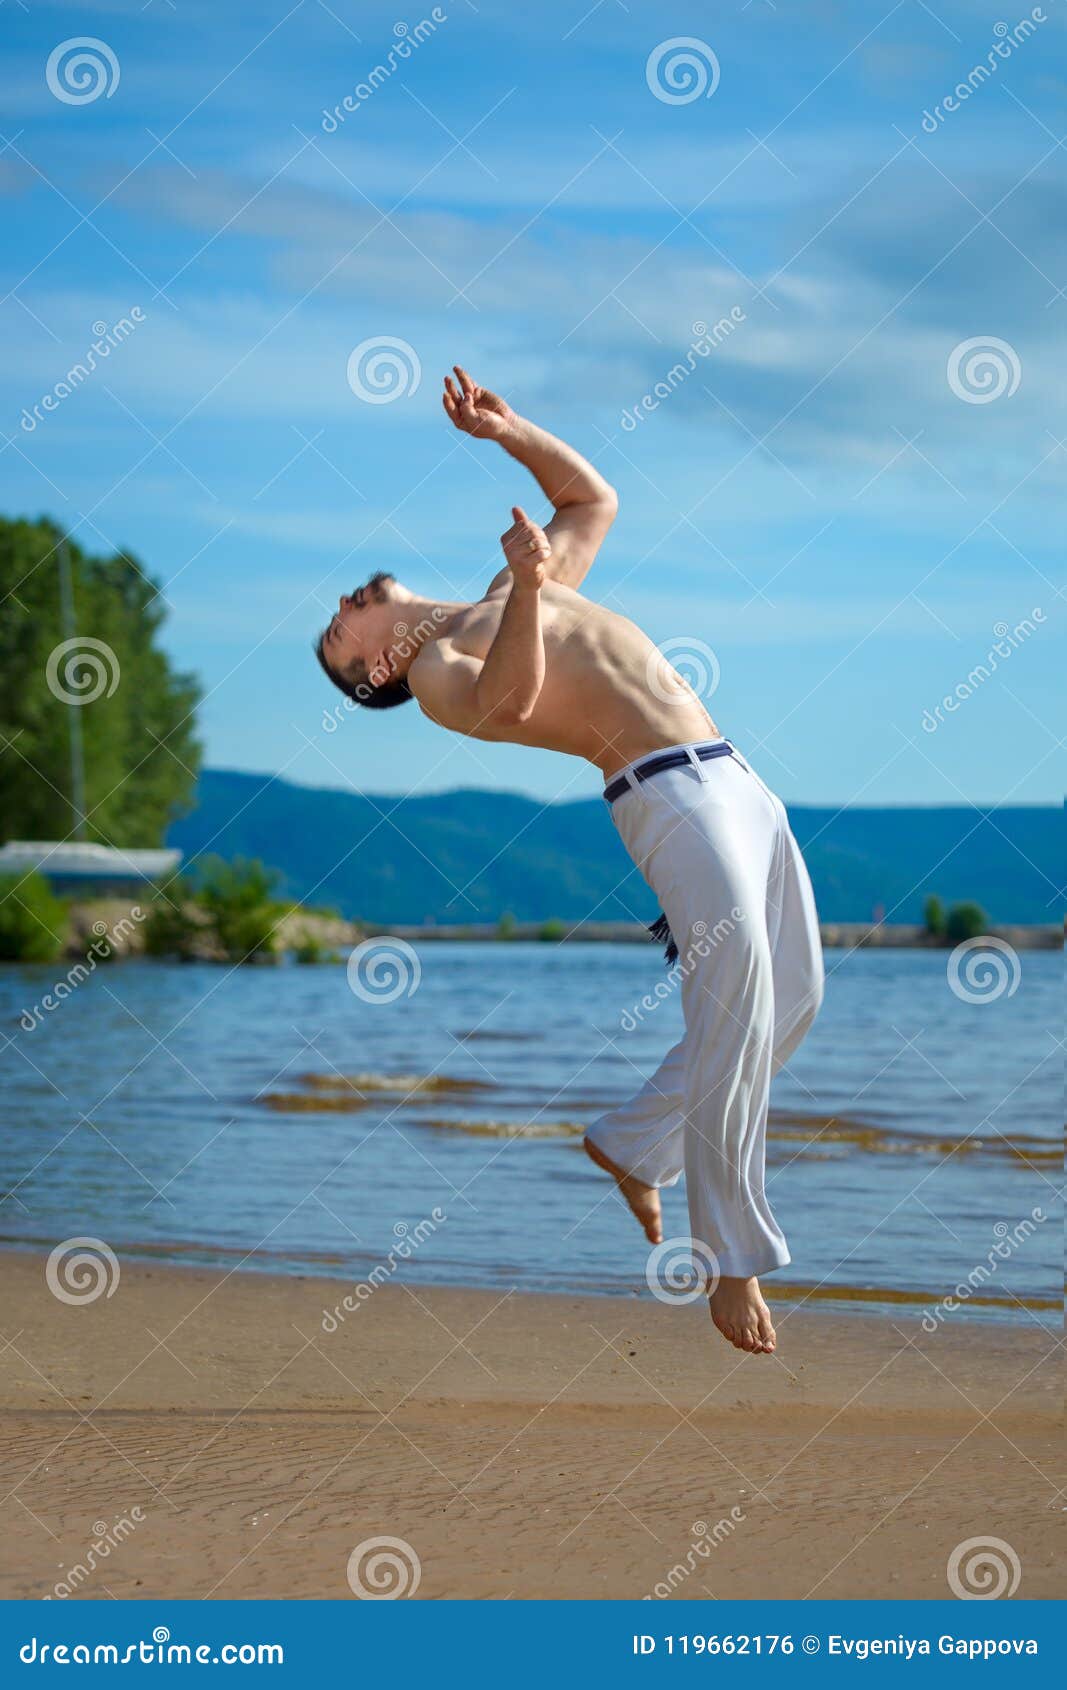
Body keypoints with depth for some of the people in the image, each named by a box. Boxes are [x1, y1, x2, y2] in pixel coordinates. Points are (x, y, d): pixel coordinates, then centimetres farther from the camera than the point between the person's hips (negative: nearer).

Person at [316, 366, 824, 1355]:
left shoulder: (511, 598, 28)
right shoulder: (434, 672, 3)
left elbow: (593, 500, 36)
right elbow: (505, 699, -20)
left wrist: (506, 432, 24)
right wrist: (528, 590, -35)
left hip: (736, 780, 8)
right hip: (666, 794, -8)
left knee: (793, 998, 5)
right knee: (736, 1003, -21)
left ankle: (634, 1144, 22)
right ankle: (731, 1257, -16)